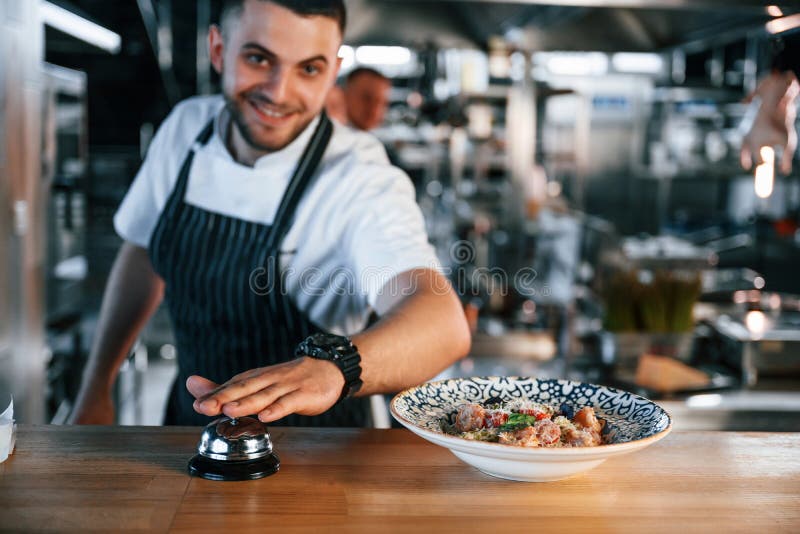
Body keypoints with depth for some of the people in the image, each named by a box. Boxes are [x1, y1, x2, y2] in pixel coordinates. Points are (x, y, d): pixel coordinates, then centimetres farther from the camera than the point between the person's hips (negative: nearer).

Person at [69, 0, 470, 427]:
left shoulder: (362, 180, -24)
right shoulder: (185, 127, -7)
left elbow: (445, 326, -41)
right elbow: (143, 254, 9)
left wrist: (329, 366, -60)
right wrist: (95, 390, 7)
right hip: (193, 410, 3)